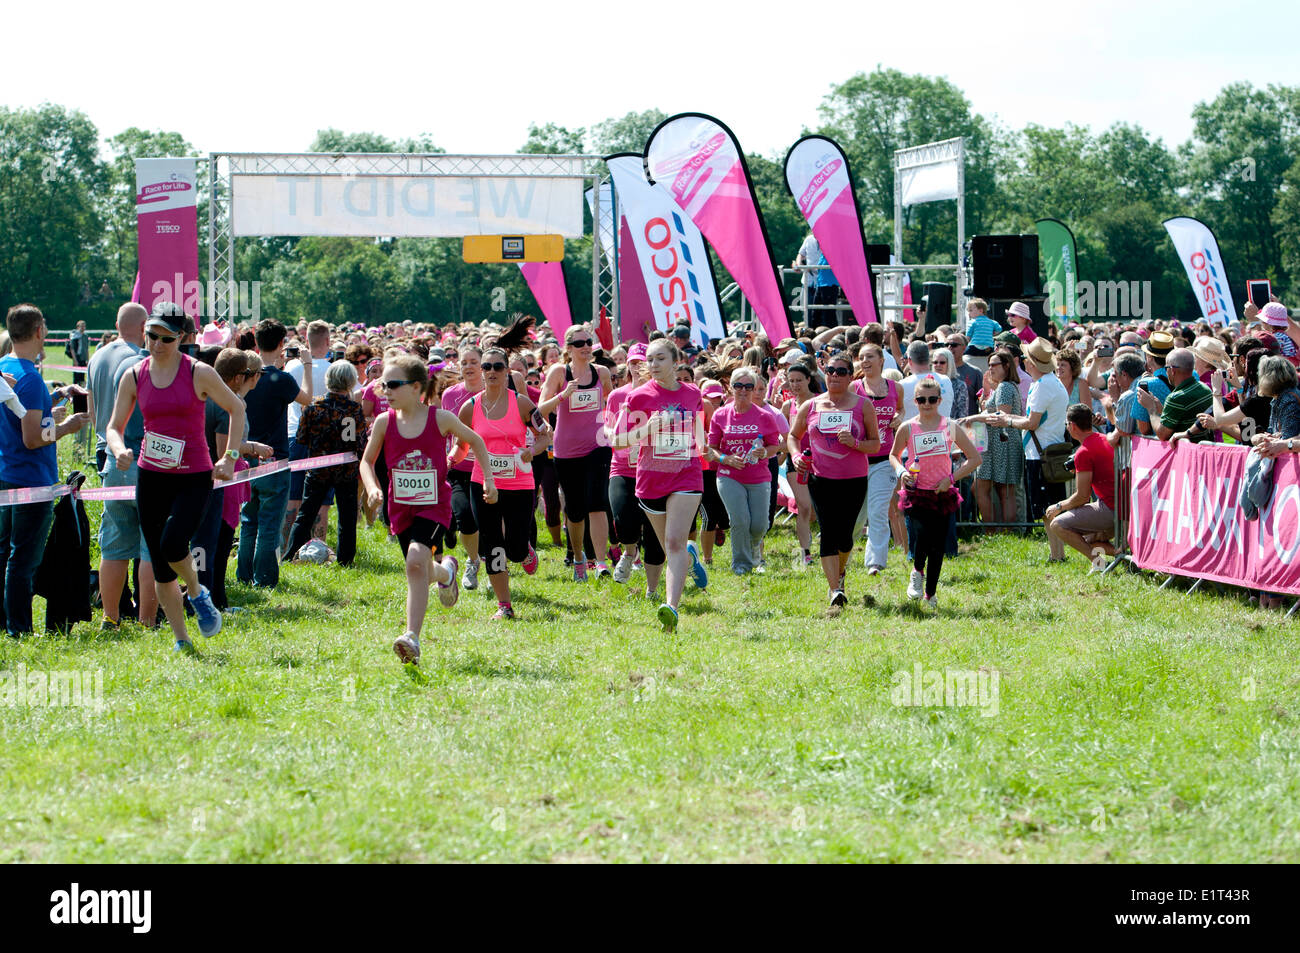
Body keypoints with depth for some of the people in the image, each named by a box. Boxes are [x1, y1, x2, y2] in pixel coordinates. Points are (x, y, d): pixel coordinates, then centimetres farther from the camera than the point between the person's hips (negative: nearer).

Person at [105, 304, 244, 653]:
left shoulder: (199, 373, -6)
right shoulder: (134, 376, 3)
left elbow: (236, 408, 5)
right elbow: (114, 426, 8)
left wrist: (230, 457, -2)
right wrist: (119, 451, -15)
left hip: (194, 477, -4)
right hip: (151, 477, 4)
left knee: (172, 543, -26)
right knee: (160, 569, 4)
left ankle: (197, 593, 6)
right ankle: (181, 641, 16)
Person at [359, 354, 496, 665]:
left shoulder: (441, 419, -10)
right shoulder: (384, 422, -4)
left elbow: (475, 441, 8)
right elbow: (367, 461, 9)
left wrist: (488, 478, 6)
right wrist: (372, 488, -9)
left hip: (434, 505, -4)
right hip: (400, 508, 4)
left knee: (416, 560, -26)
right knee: (422, 571, 14)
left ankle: (412, 638, -28)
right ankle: (446, 569, 53)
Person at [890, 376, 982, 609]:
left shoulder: (951, 427, 0)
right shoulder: (907, 428, 0)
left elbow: (975, 458, 5)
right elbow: (894, 455, 16)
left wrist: (952, 478, -5)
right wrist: (901, 471, -5)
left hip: (943, 493, 2)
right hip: (917, 493, -2)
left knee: (938, 545, 4)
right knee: (924, 535, -23)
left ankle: (931, 593, 21)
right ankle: (917, 571, 8)